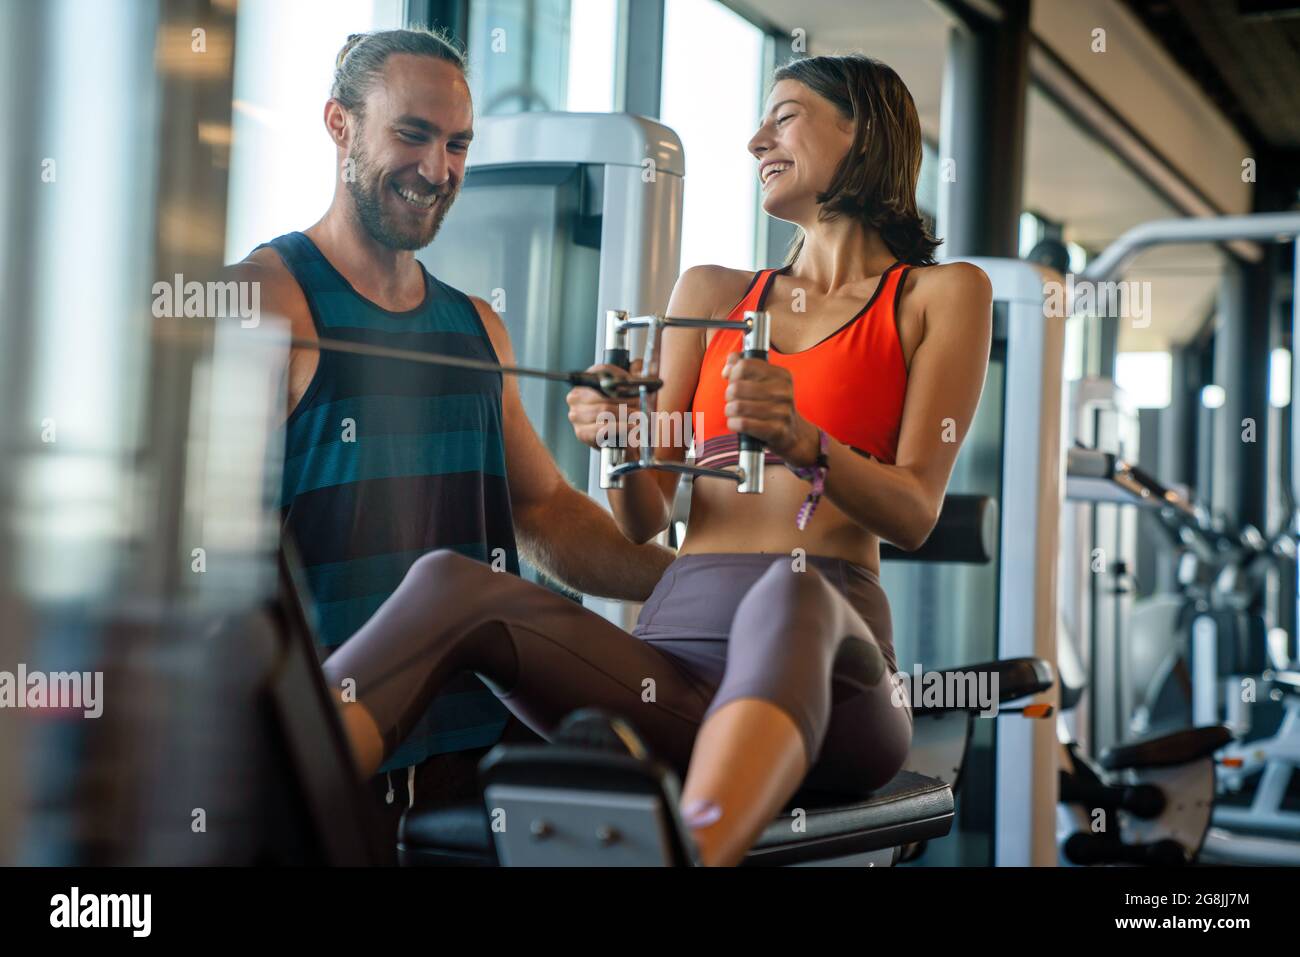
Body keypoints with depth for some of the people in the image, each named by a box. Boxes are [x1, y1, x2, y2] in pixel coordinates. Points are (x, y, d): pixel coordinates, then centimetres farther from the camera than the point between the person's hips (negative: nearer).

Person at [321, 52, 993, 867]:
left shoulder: (942, 294, 15)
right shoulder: (712, 293, 25)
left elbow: (915, 513, 2)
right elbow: (645, 521, 17)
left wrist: (803, 444, -18)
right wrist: (622, 444, -6)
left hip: (830, 662, -3)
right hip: (674, 644, 3)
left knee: (791, 596, -39)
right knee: (455, 582, -24)